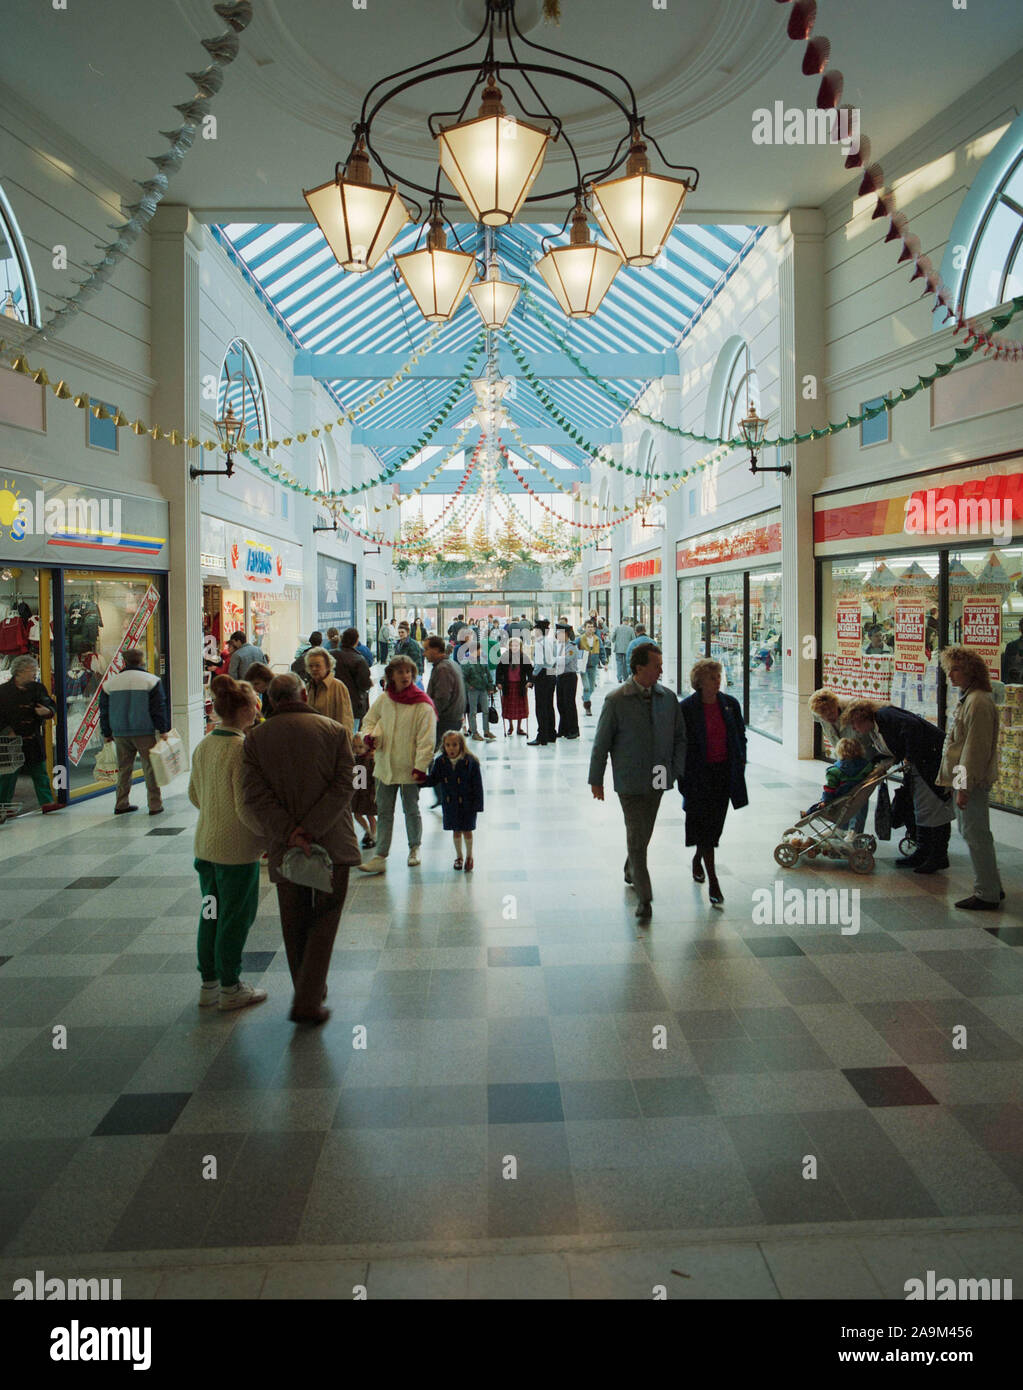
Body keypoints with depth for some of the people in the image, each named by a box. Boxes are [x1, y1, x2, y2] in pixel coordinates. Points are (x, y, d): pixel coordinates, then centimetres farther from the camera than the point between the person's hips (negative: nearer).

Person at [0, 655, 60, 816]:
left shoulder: (38, 688, 6)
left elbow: (52, 707, 6)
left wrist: (48, 711, -17)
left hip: (34, 740, 3)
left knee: (40, 772, 9)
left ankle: (46, 802, 14)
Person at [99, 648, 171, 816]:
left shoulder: (109, 683, 8)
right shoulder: (151, 680, -4)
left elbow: (104, 711, 12)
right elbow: (159, 709, -7)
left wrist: (107, 734, 19)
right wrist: (163, 731, -2)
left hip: (120, 733, 4)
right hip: (145, 733, -4)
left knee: (123, 768, 13)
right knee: (150, 768, 1)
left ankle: (121, 804, 16)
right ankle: (155, 805, 1)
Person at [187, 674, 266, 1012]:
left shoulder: (203, 746, 4)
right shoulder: (242, 749, -21)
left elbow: (194, 795, 14)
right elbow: (246, 807, -22)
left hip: (206, 842, 8)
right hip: (237, 847, -8)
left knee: (211, 913, 18)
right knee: (236, 917, 6)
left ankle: (209, 984, 29)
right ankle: (230, 989, 18)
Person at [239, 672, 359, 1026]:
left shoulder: (255, 739, 1)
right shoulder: (335, 731, -2)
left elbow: (254, 797, -9)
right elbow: (343, 786, -12)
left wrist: (288, 833, -14)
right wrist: (310, 830, -15)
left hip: (283, 849, 2)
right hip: (332, 843, -2)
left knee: (295, 924, 16)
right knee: (324, 921, 7)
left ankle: (309, 993, 29)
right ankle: (308, 1001, -1)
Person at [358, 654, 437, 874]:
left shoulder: (423, 704, -10)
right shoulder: (383, 699, 4)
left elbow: (426, 739, -11)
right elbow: (370, 720, 16)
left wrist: (420, 767, -17)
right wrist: (369, 736, -7)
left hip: (409, 767, -4)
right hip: (385, 765, 4)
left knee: (411, 810, 11)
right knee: (384, 812, 5)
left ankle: (414, 849, 31)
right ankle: (380, 857, 8)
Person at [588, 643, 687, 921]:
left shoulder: (668, 697, 2)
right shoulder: (616, 700, -10)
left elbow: (680, 737, 10)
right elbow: (602, 742, -4)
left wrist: (677, 771, 1)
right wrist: (596, 779, -1)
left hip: (657, 780, 4)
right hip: (629, 781, -4)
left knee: (644, 833, 17)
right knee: (636, 837, -5)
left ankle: (631, 872, 43)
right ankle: (644, 898, 2)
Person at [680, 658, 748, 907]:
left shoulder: (730, 704, 3)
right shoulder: (687, 708, -9)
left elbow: (741, 736, 11)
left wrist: (740, 766, 5)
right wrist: (684, 777, -8)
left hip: (725, 772, 4)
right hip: (699, 775, -4)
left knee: (715, 823, 13)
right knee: (704, 824, -4)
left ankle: (697, 858, 41)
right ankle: (712, 882, 2)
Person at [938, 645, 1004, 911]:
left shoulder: (978, 702, -18)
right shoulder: (966, 699, 16)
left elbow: (976, 749, -22)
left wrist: (965, 786, -22)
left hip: (973, 782, -11)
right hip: (964, 779, 11)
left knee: (976, 835, -4)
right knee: (970, 832, 17)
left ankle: (987, 895, 4)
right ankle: (992, 888, 27)